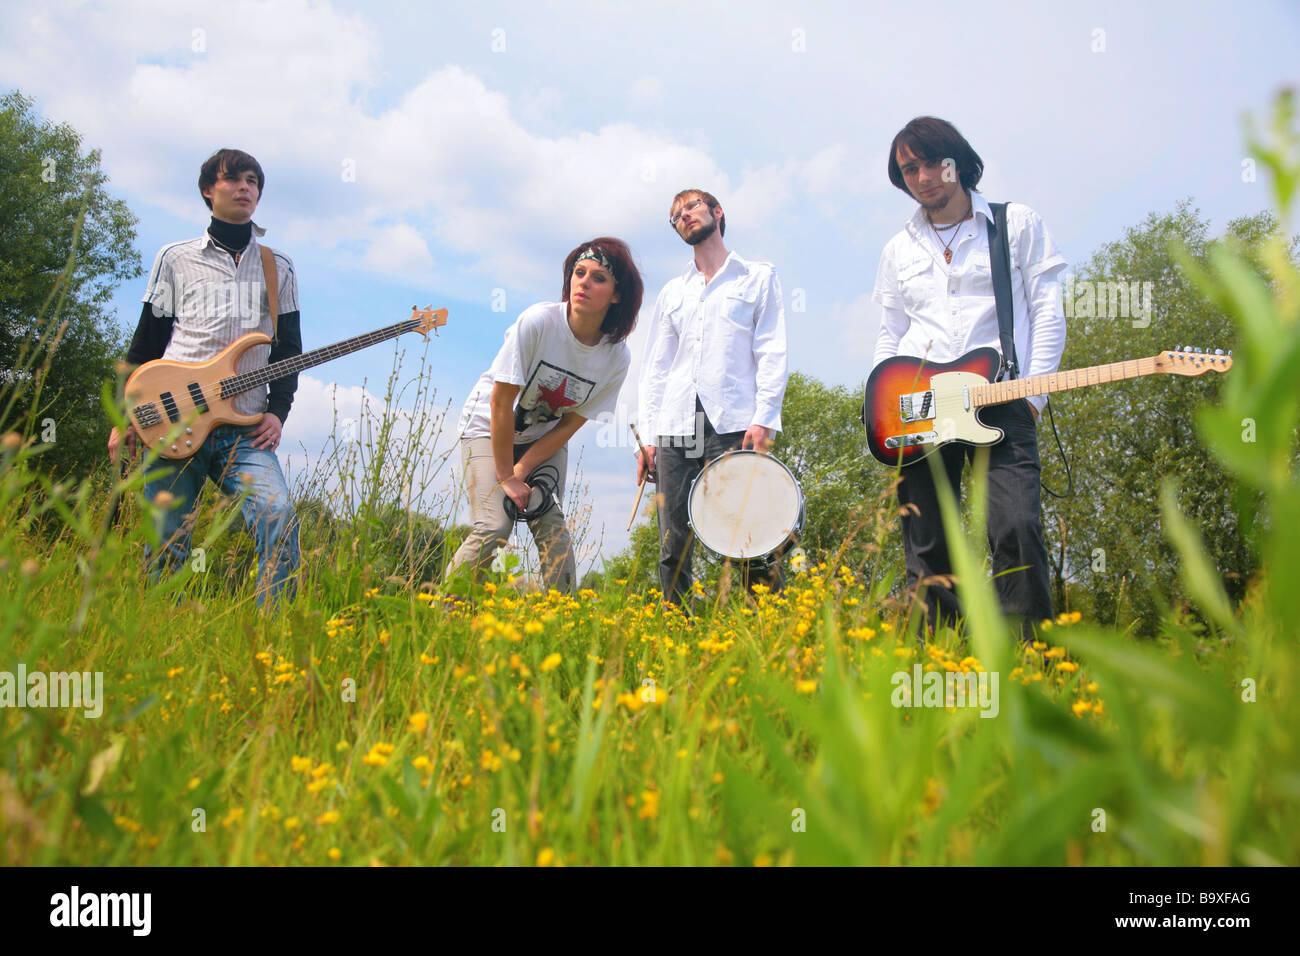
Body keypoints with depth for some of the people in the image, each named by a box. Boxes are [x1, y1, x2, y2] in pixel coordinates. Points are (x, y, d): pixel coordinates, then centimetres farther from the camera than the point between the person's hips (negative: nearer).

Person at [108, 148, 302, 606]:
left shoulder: (278, 267, 17)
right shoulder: (175, 259, 14)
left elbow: (289, 349, 16)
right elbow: (145, 345, 14)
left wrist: (277, 411, 0)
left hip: (245, 431, 0)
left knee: (279, 517, -24)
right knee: (166, 550, -3)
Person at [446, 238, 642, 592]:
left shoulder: (617, 357, -17)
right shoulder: (538, 321, -28)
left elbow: (570, 425, -9)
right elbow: (501, 402, -22)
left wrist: (521, 473, -17)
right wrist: (506, 477, -17)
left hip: (546, 438, 4)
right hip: (490, 427, -3)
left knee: (551, 524, -11)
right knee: (494, 528, -16)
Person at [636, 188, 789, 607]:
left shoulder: (758, 277, 13)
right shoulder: (672, 292, 23)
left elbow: (772, 353, 4)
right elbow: (655, 367, 19)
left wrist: (763, 419, -9)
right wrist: (647, 435, 7)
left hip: (734, 426, -4)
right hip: (675, 429, 4)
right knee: (673, 548, -1)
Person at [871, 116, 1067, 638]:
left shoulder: (1018, 224, 11)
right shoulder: (899, 249, 20)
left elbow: (1047, 311, 7)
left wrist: (1033, 393, -3)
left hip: (999, 400, -3)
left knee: (1017, 528, -19)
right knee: (927, 549, 0)